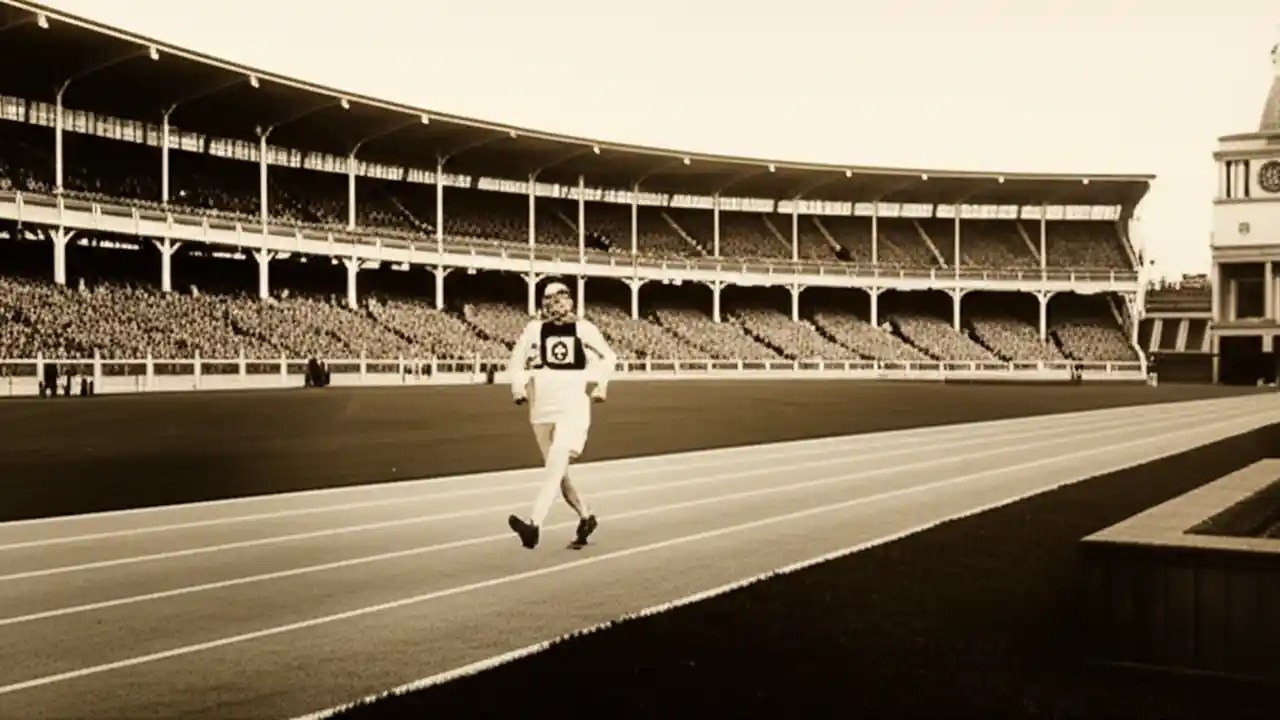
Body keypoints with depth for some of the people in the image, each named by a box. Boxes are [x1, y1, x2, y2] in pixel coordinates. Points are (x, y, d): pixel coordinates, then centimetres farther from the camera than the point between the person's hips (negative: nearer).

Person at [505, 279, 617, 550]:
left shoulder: (583, 328, 1)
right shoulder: (535, 328, 6)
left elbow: (608, 356, 13)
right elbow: (516, 360, 14)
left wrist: (601, 383, 1)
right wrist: (518, 385, -2)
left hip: (573, 408, -4)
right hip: (542, 409, 4)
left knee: (555, 467, -18)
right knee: (558, 472, 11)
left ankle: (534, 525, -28)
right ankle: (586, 518, 30)